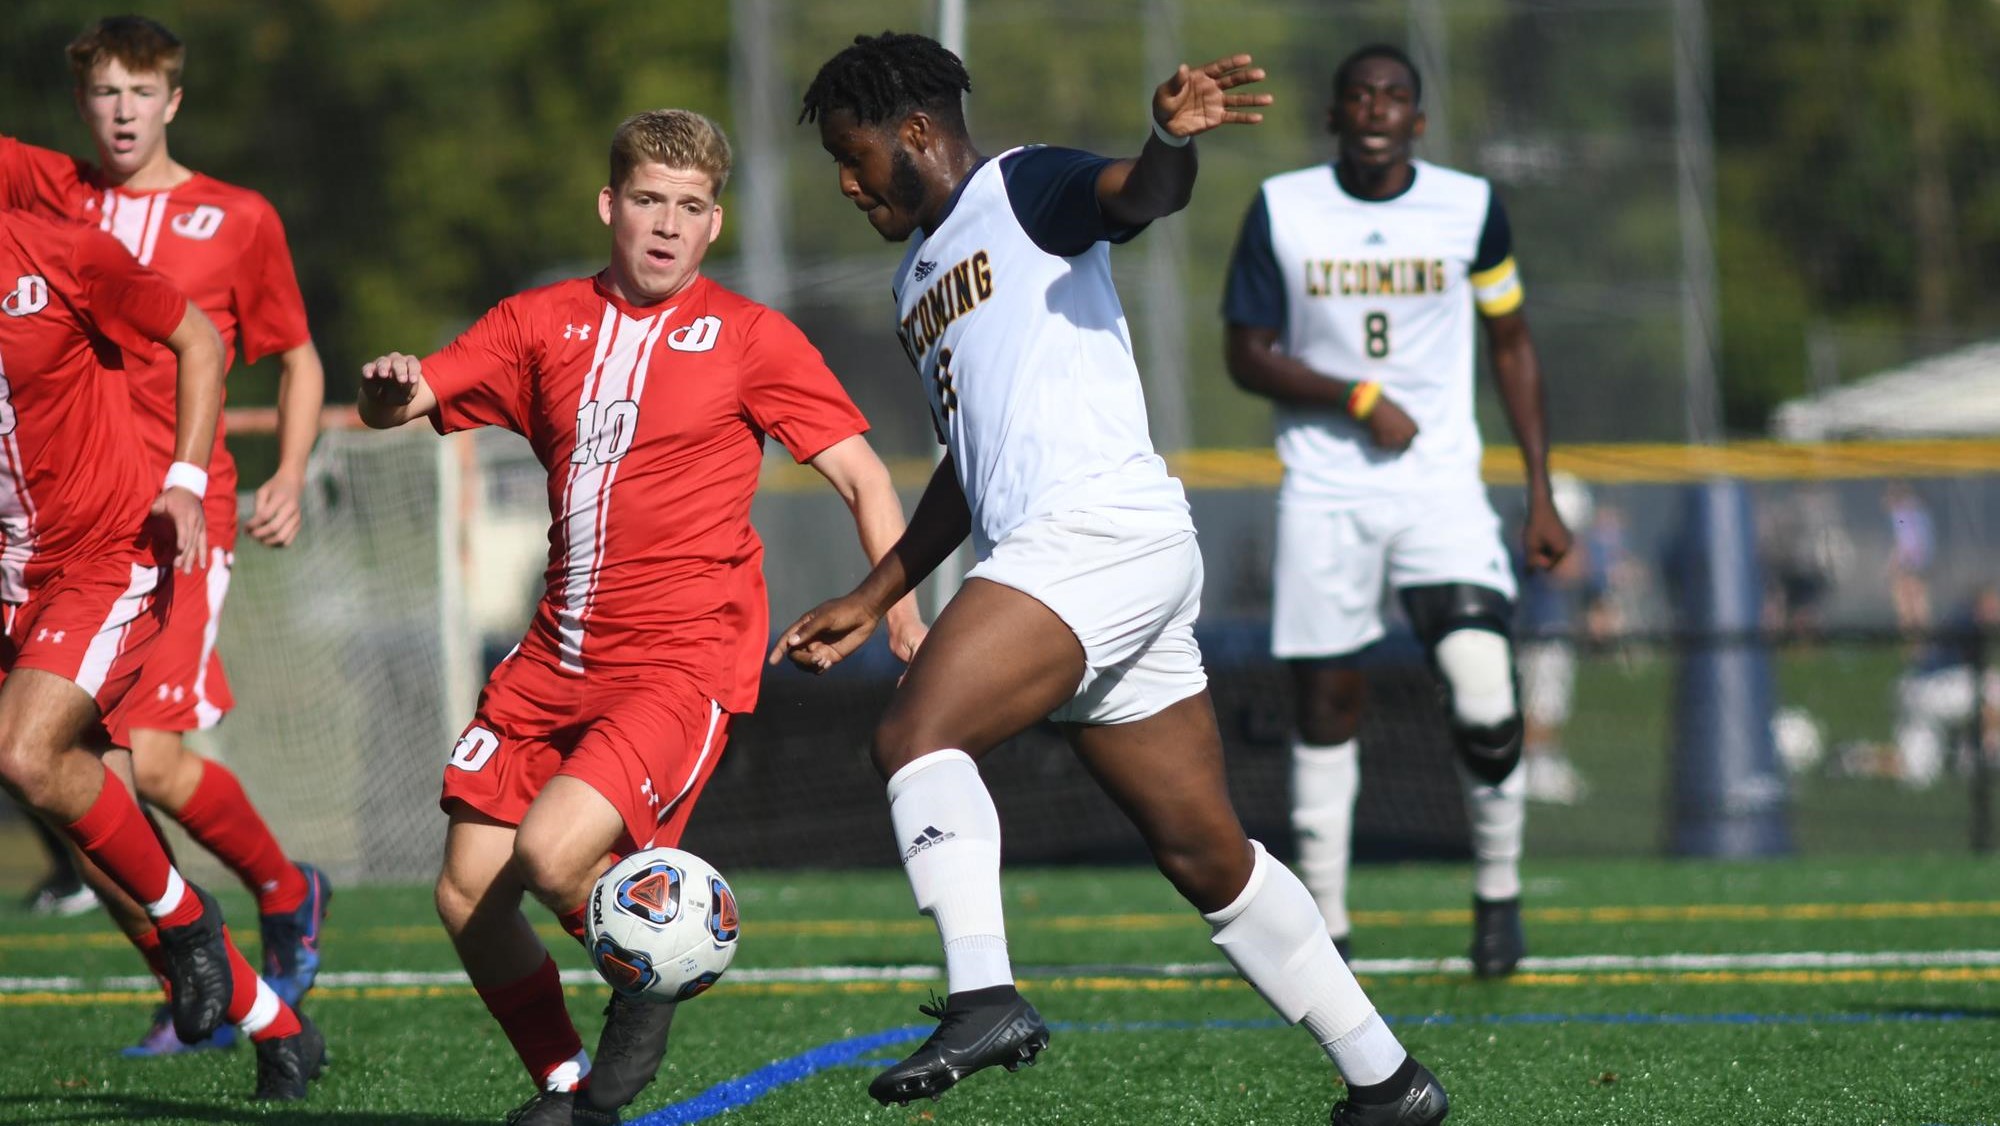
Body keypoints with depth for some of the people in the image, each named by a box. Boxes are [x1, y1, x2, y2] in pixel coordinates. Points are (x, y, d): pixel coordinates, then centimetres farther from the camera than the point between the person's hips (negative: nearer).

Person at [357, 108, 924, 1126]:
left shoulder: (748, 337, 1)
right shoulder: (543, 324, 11)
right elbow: (399, 405, 6)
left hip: (684, 660, -5)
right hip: (557, 657, 5)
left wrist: (900, 614, -13)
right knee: (468, 897, 1)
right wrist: (390, 390, -19)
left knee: (552, 853, -26)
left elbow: (862, 475, 0)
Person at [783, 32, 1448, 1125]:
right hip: (1042, 556, 9)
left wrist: (1171, 140, -45)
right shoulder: (917, 283, 26)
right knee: (1207, 858, 9)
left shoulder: (1022, 189, 0)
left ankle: (984, 998, -37)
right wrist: (871, 600, 32)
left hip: (1103, 529, -9)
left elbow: (1140, 195, -22)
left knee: (916, 734, -25)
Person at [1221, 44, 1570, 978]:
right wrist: (1357, 399, -13)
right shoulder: (1283, 211, 0)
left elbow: (1512, 347, 11)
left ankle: (1498, 889, 8)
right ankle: (1324, 926, 10)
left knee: (1485, 705, -14)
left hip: (1442, 487, 0)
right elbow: (1246, 356, 2)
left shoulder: (1469, 208, 2)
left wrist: (1541, 496, 7)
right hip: (1323, 492, 0)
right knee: (1325, 706, 1)